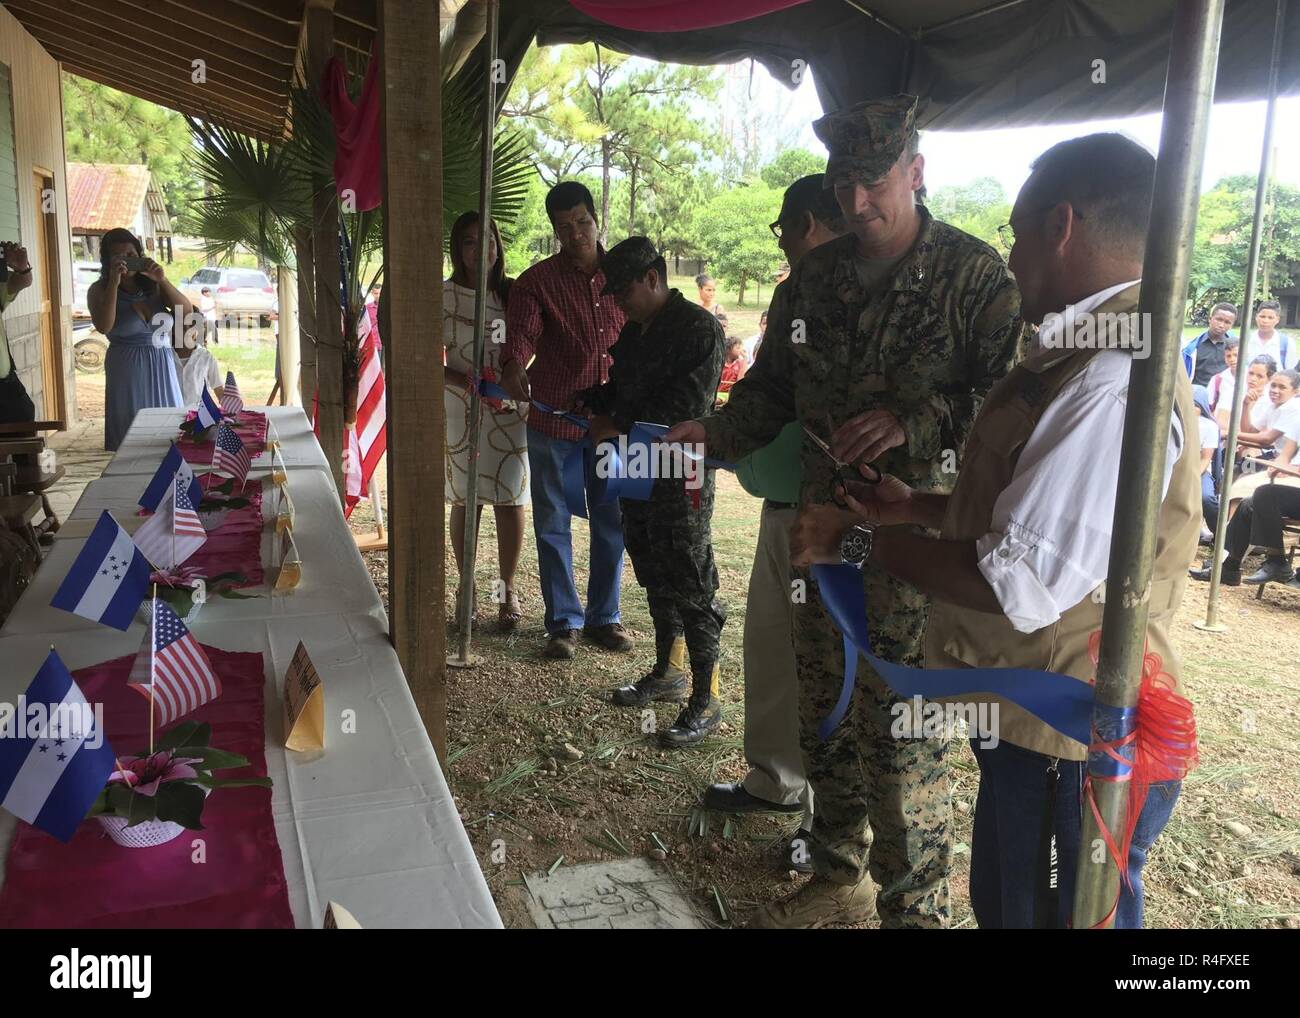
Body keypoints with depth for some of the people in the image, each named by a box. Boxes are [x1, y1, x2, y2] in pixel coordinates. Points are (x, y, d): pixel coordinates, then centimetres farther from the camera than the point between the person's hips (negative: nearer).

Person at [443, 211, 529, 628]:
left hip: (512, 408, 2)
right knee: (464, 500, 6)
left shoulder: (514, 292, 5)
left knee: (509, 499, 2)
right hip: (461, 410, -1)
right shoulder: (444, 295, -2)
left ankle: (508, 589, 14)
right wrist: (469, 383, -17)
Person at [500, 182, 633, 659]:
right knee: (553, 524, 5)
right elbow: (521, 332, -18)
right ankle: (564, 621, 18)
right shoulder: (537, 281, -3)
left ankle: (604, 616, 25)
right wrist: (514, 368, -40)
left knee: (612, 521, 9)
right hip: (554, 422, -2)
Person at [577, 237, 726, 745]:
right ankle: (666, 672, 32)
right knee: (653, 575, 17)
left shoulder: (697, 328, -13)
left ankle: (706, 699, 4)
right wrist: (588, 400, 5)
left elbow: (687, 407, -21)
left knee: (691, 586, -5)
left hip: (681, 474, -9)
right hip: (638, 469, 9)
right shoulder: (635, 331, 15)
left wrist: (619, 427, -19)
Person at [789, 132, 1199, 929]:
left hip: (1070, 745, -10)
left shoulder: (1113, 384, -27)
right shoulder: (1089, 354, 8)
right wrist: (920, 508, 12)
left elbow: (1020, 584, -30)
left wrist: (862, 542, -19)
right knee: (1004, 906, 27)